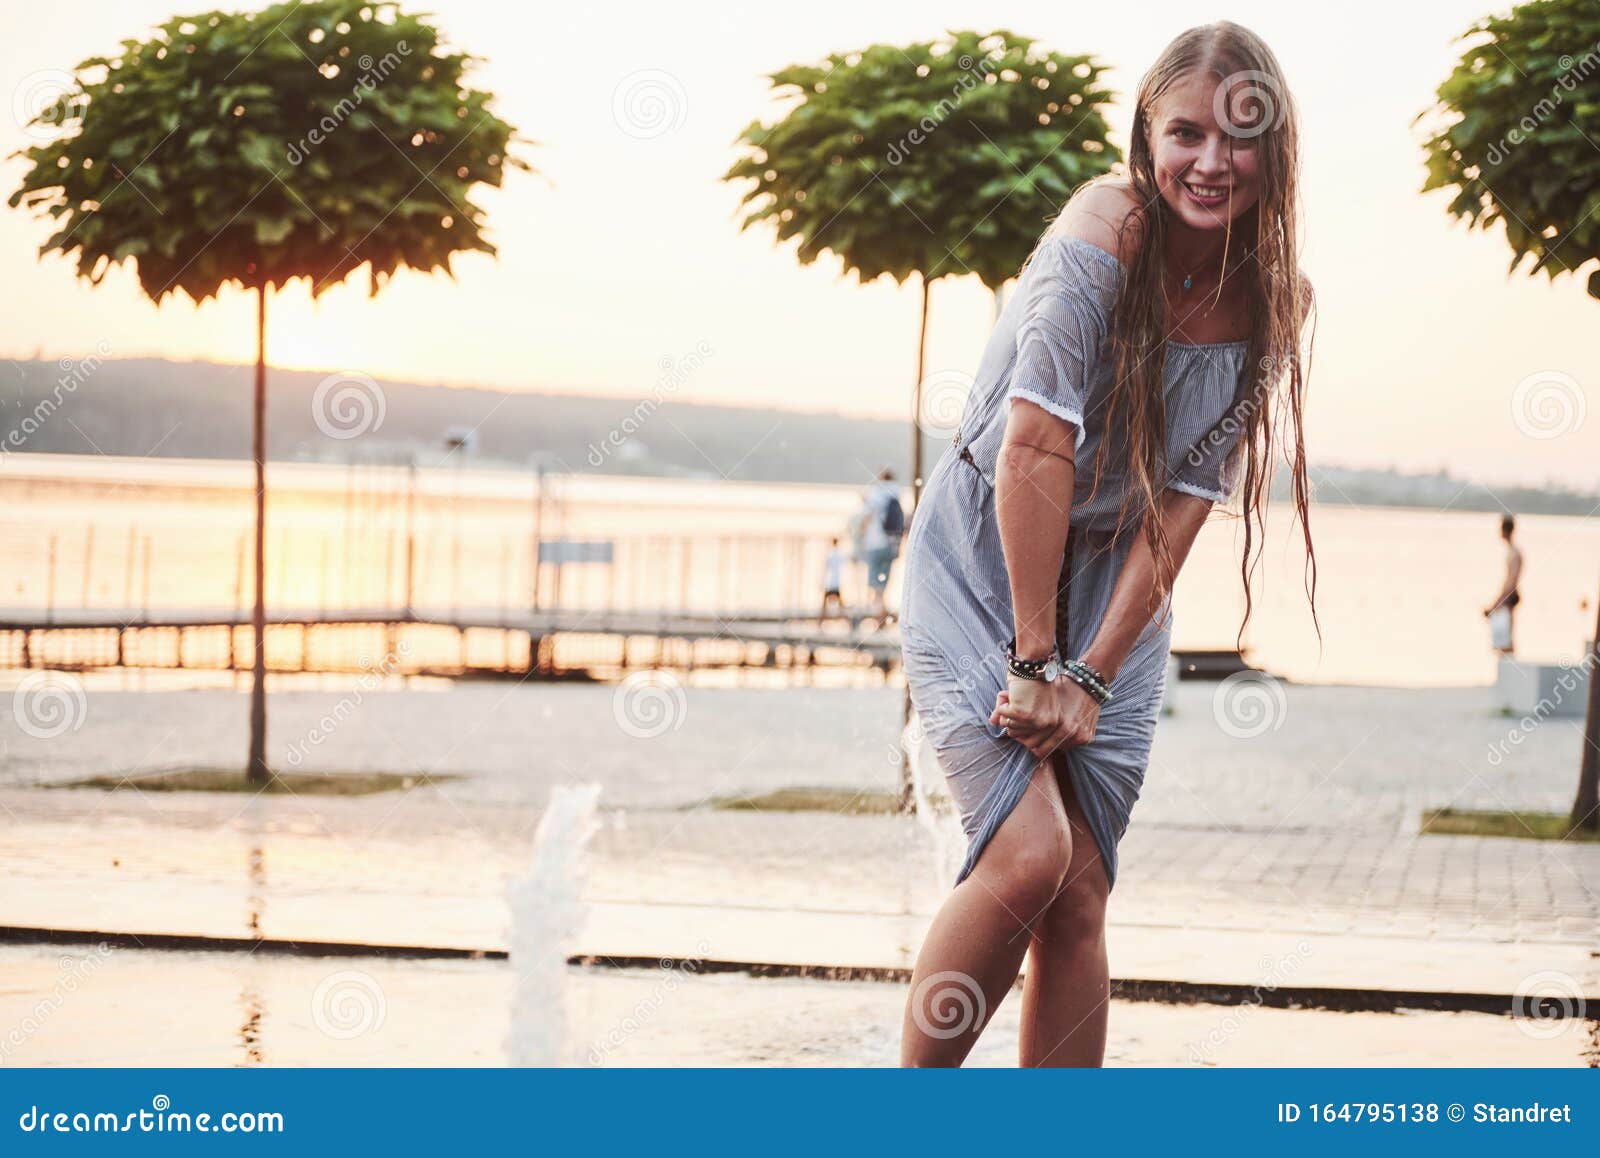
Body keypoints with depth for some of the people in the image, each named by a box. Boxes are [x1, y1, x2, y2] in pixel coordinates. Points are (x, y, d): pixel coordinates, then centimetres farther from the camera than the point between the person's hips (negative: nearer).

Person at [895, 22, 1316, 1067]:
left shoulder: (1274, 302, -4)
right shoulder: (1102, 235, -20)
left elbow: (1185, 503, -6)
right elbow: (1034, 450, -22)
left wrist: (1093, 676, -11)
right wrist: (1035, 660, -21)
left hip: (1113, 596, 5)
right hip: (983, 567, -5)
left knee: (1080, 899, 0)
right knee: (1030, 851, -20)